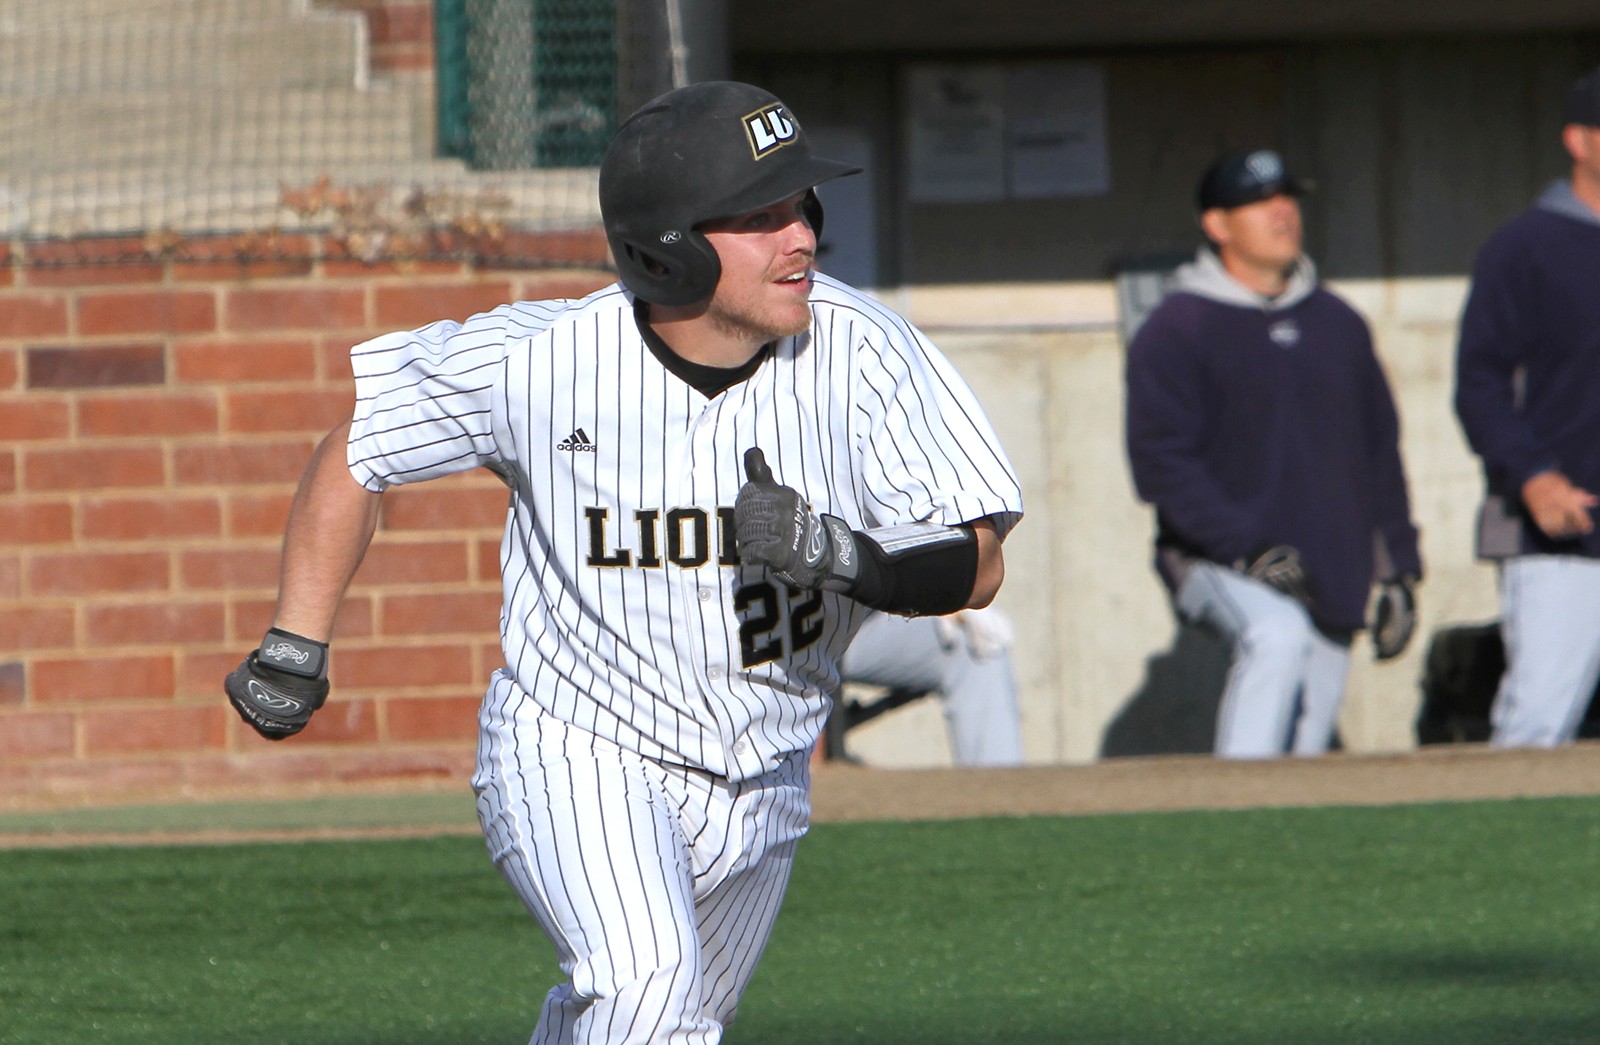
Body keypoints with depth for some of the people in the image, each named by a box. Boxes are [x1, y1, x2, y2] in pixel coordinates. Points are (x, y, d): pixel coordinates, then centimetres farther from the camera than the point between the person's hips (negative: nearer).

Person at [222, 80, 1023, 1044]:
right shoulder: (541, 361, -20)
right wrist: (294, 647, -2)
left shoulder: (862, 353, -18)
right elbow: (359, 450, -3)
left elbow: (979, 567, -17)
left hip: (760, 780, 4)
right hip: (573, 752, -4)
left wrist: (841, 557, -37)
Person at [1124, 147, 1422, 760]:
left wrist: (1396, 570, 12)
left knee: (1309, 743, 5)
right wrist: (1245, 546, -21)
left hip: (1332, 572, 6)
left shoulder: (1338, 325, 16)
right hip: (1218, 565, -6)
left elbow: (1380, 451, 19)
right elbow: (1162, 462, -11)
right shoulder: (1174, 333, -3)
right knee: (1276, 633, -36)